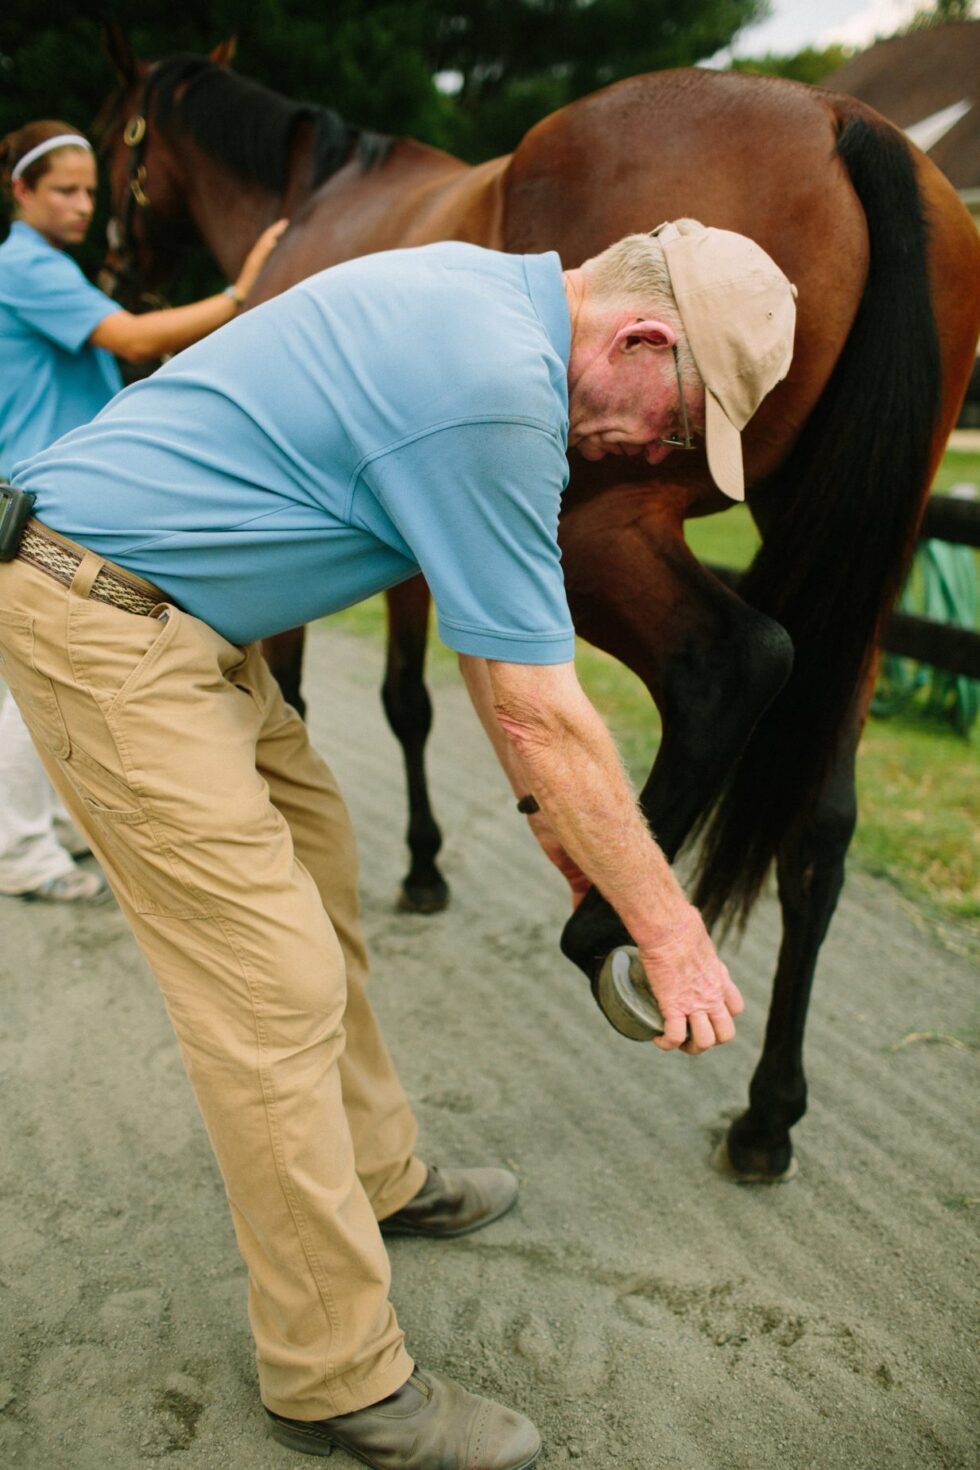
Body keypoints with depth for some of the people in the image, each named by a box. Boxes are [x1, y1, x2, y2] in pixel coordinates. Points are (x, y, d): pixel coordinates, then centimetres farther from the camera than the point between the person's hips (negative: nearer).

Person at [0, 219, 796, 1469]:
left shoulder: (486, 297, 9)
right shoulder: (499, 395, -24)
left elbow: (490, 619, 15)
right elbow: (542, 715, -20)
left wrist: (551, 806, 18)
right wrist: (670, 931, -9)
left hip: (170, 608, 11)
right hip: (103, 626, -11)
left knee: (314, 877, 19)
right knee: (276, 989, -8)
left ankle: (377, 1179, 36)